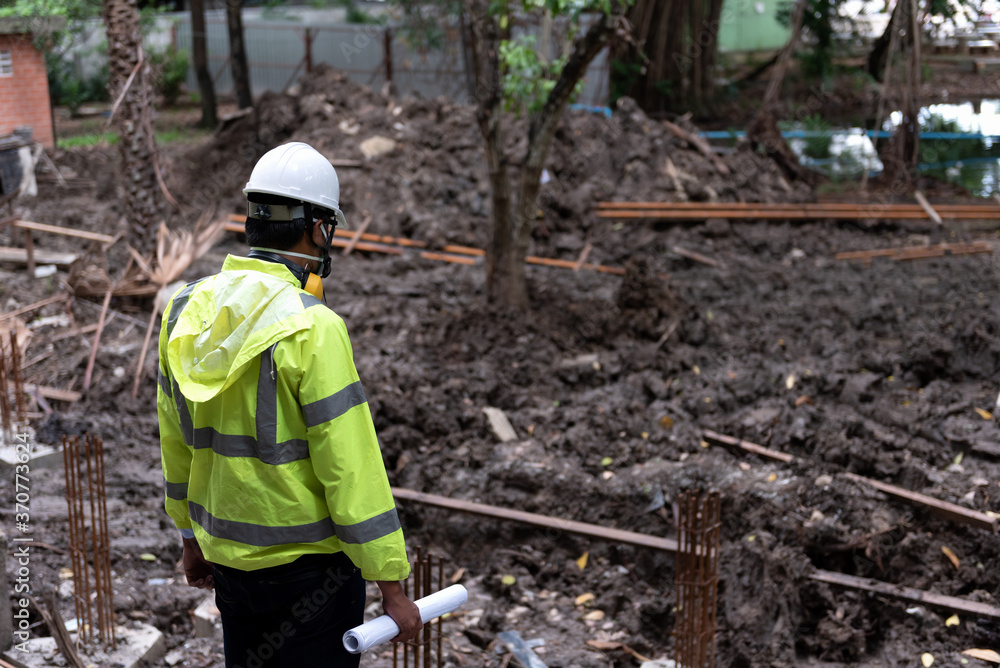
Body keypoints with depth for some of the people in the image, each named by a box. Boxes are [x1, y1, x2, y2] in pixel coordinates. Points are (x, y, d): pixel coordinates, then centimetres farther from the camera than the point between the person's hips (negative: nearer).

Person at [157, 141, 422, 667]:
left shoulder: (186, 311, -1)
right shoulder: (310, 328, -22)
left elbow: (177, 441, 10)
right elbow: (351, 468, -22)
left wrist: (191, 535, 23)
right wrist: (392, 588, -15)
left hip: (227, 555, 7)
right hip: (309, 564, -7)